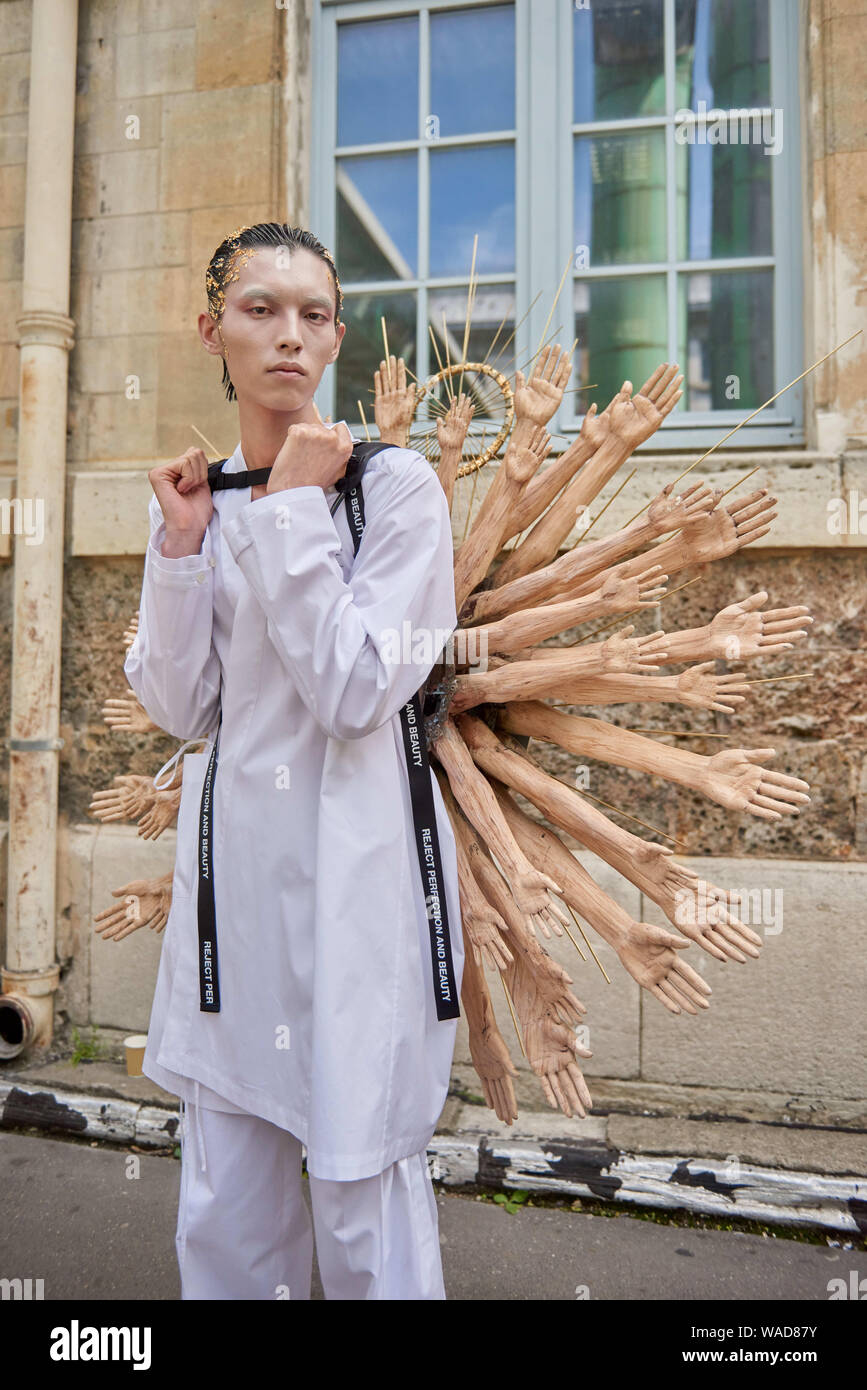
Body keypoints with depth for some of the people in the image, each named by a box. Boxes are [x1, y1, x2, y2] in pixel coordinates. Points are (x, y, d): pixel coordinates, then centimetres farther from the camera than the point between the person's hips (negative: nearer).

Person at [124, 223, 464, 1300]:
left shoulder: (397, 484, -5)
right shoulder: (201, 496, 9)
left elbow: (352, 691, -14)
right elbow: (179, 709, 5)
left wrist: (293, 510, -13)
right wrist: (182, 546, -5)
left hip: (356, 863, -4)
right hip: (231, 858, 5)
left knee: (364, 1196, 6)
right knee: (224, 1210, 17)